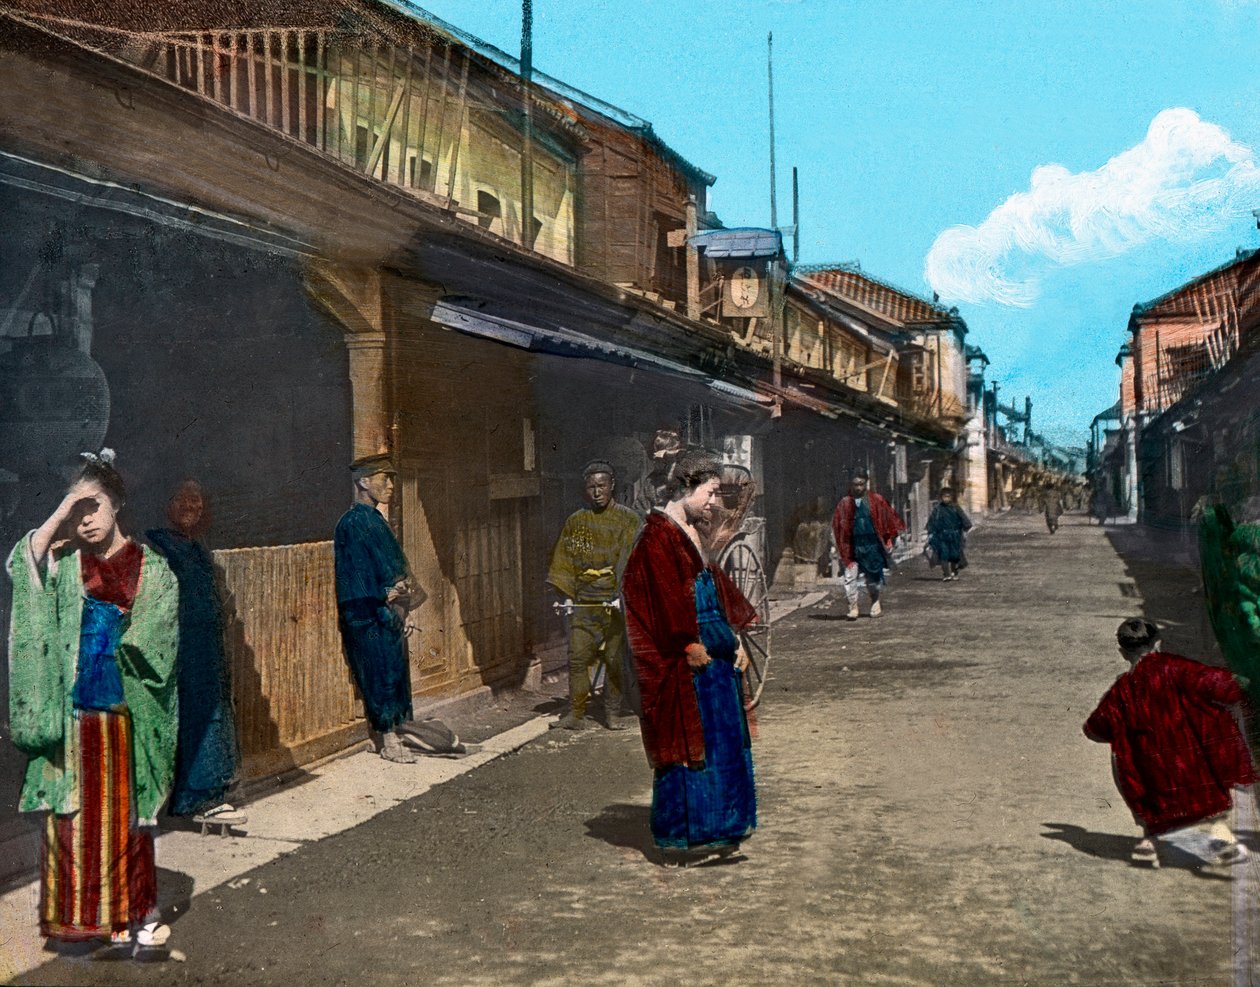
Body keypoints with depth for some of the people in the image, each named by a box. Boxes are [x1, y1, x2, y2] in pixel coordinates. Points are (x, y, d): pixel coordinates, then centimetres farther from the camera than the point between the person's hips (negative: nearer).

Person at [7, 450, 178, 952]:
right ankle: (79, 912, 16)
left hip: (124, 710, -1)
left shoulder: (151, 567, 1)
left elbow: (156, 641, 0)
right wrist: (60, 514, -17)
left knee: (125, 811, 9)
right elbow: (20, 564, -15)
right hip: (73, 712, 1)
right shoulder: (64, 560, 5)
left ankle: (131, 911, 19)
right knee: (73, 811, 4)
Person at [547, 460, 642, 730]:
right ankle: (576, 712, 2)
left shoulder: (628, 520, 3)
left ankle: (613, 713, 14)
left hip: (616, 599, -2)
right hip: (583, 601, 2)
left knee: (615, 658, 2)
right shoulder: (575, 521, 11)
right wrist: (567, 594, 3)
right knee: (578, 656, -5)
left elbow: (629, 558, -5)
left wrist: (620, 593, -16)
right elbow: (565, 560, 12)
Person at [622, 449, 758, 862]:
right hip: (683, 662, -10)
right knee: (688, 741, -3)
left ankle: (714, 828, 23)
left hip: (712, 656, 10)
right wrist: (691, 644, -21)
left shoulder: (691, 532, 16)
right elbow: (667, 593, -21)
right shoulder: (658, 536, -13)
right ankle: (681, 835, 8)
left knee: (723, 741, 13)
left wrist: (734, 638, 13)